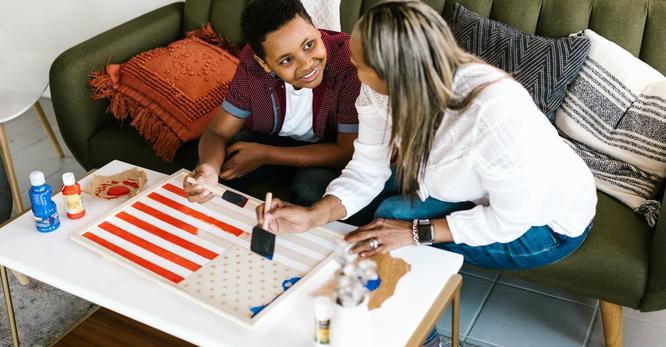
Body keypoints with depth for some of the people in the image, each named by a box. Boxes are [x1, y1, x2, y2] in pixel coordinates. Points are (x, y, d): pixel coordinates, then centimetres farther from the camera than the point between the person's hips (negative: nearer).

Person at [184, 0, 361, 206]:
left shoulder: (349, 60, -34)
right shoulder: (252, 63, -21)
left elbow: (348, 151, -26)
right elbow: (218, 132, -14)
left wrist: (264, 155, -25)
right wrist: (208, 168, -38)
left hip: (330, 152, -3)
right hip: (271, 137, 3)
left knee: (309, 192, -33)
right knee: (212, 174, -17)